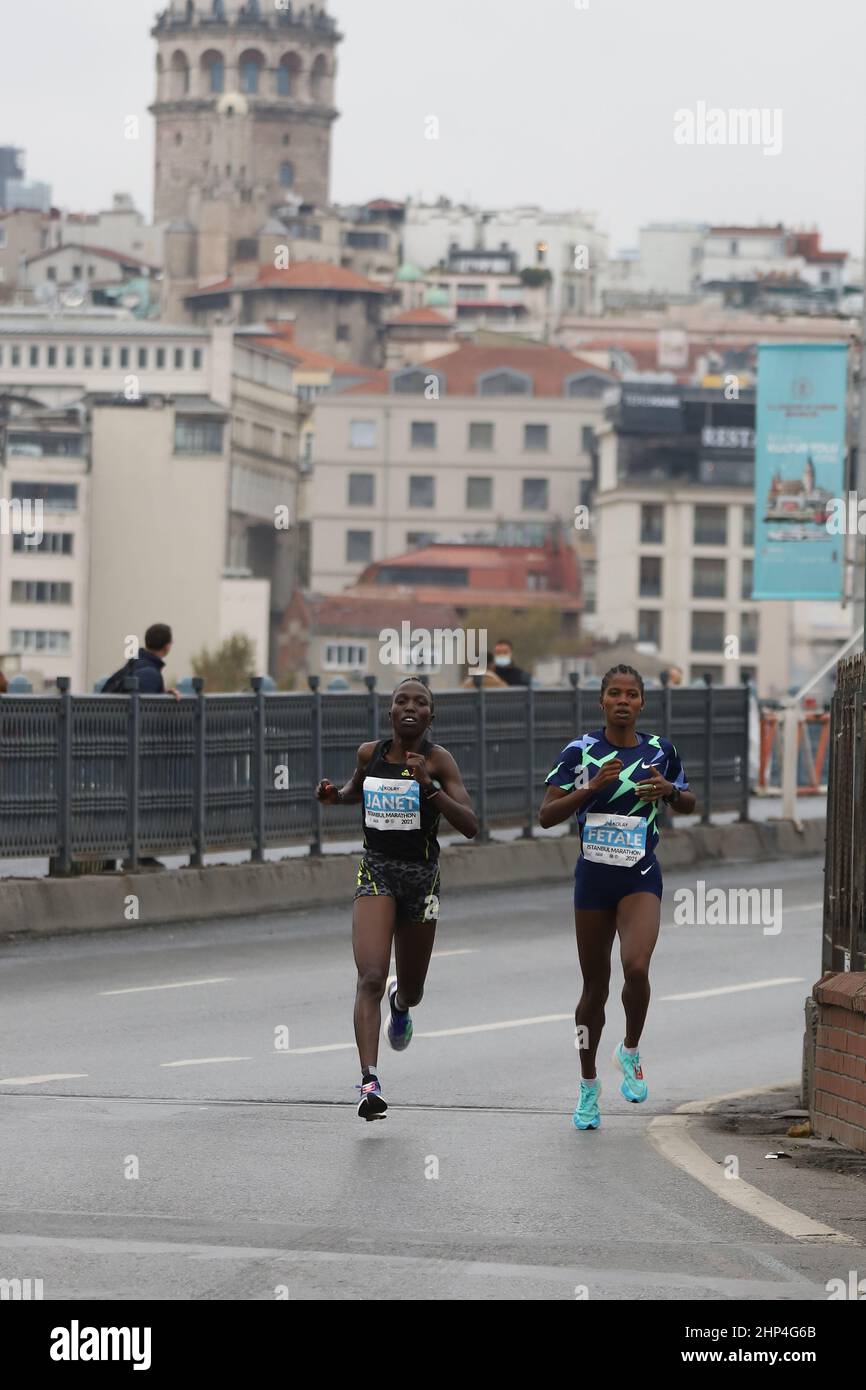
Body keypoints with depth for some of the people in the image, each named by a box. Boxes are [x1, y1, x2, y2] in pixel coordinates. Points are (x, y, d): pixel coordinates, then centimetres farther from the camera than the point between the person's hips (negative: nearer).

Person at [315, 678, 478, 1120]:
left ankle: (400, 1002, 56)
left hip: (421, 876, 0)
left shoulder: (437, 759, -9)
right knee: (370, 979, -21)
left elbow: (470, 826, -16)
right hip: (376, 871, 0)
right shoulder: (370, 753, 1)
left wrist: (429, 786, -27)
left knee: (411, 991, 16)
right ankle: (369, 1082, -28)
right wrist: (333, 795, 2)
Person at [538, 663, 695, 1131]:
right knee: (595, 987, 9)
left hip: (640, 880, 0)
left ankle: (630, 1052, 1)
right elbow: (546, 815, -7)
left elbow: (687, 805, 16)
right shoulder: (580, 751, -4)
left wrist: (669, 791, -7)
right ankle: (588, 1085, 26)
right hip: (593, 877, 0)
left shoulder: (660, 751, 1)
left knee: (636, 967, -25)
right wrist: (591, 786, -20)